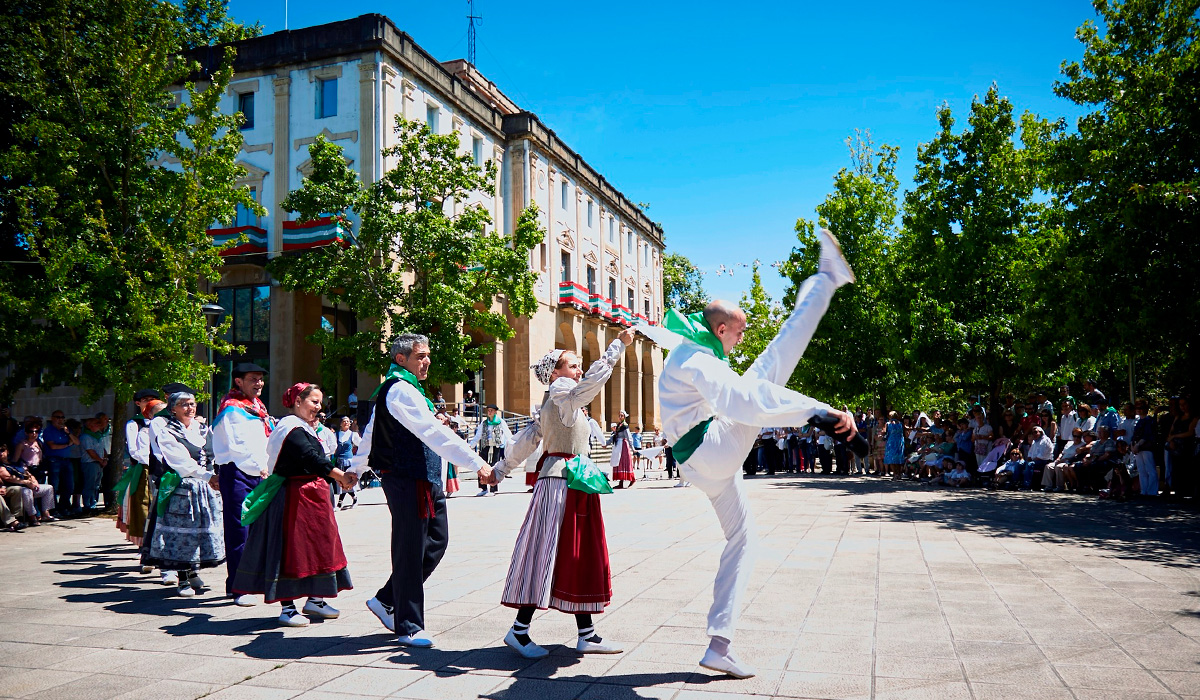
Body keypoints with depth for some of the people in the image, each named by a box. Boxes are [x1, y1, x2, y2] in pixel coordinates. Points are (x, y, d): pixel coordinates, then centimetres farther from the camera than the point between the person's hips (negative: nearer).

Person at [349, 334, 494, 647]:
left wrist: (356, 469, 41)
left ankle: (386, 600, 24)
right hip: (409, 481, -10)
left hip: (425, 480, 10)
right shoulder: (401, 390, -15)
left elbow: (370, 431, 29)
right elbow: (434, 433, -25)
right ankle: (409, 627, 8)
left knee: (436, 541, 12)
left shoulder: (392, 389, 19)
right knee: (410, 551, -2)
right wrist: (477, 463, -29)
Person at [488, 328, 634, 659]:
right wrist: (620, 345, -17)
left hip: (574, 485, 10)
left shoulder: (551, 406, 18)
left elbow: (526, 439, 19)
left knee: (579, 557, 9)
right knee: (547, 554, -7)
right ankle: (519, 630, 0)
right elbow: (596, 377, -22)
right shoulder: (561, 393, -9)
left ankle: (586, 635, 13)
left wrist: (500, 470, 22)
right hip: (562, 480, -10)